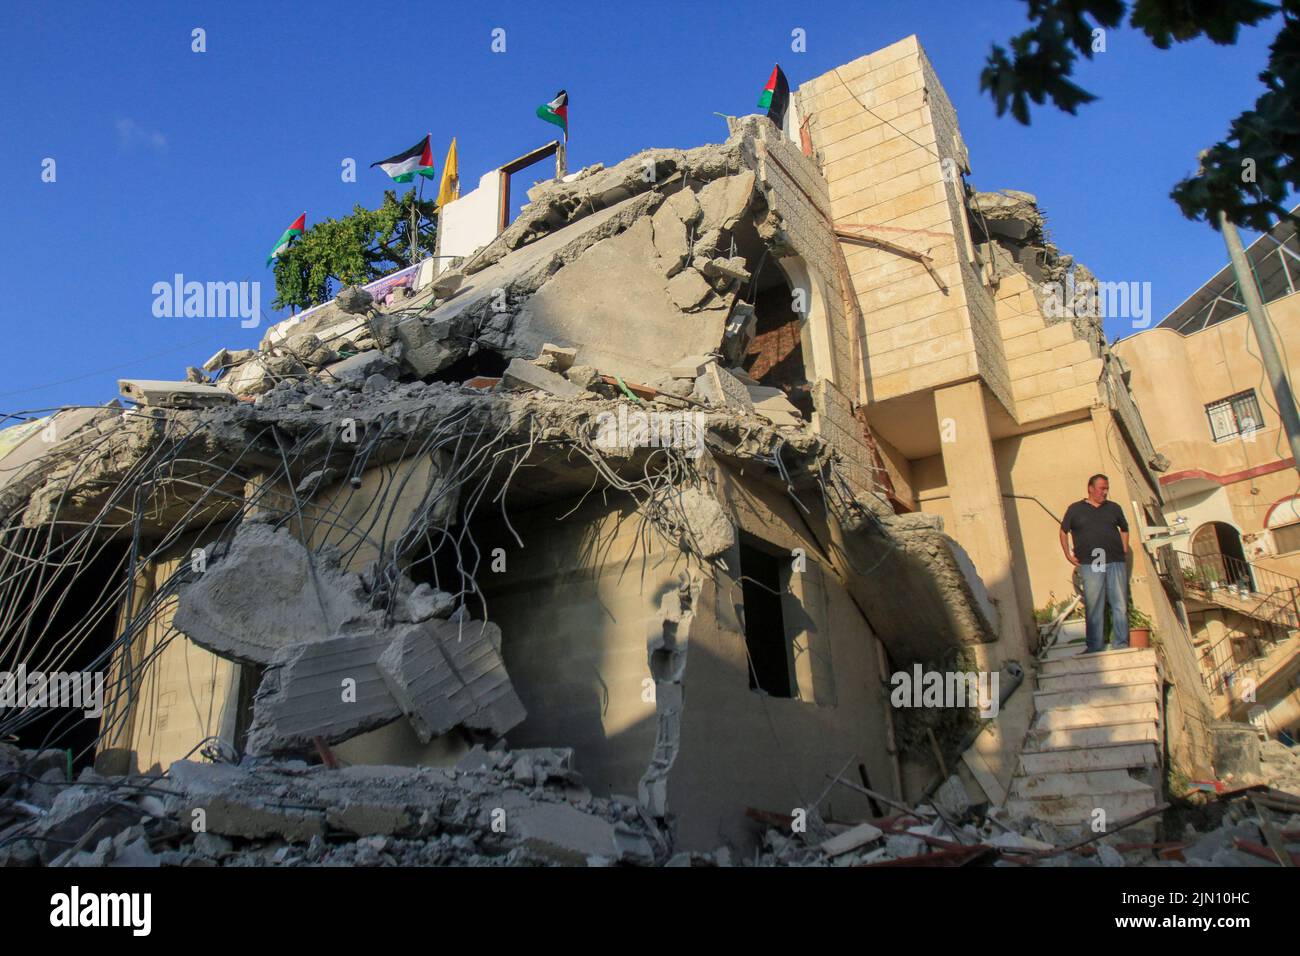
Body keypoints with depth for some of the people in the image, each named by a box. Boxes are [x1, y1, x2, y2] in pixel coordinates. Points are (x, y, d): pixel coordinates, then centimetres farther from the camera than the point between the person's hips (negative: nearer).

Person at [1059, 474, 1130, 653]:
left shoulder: (1114, 508, 15)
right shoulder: (1075, 509, 7)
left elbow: (1124, 529, 27)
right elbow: (1063, 531, 14)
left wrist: (1124, 550, 15)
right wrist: (1068, 555, 6)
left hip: (1116, 563, 3)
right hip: (1089, 565, -2)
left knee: (1120, 605, 1)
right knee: (1093, 606, -1)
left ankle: (1121, 644, 9)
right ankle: (1094, 646, 4)